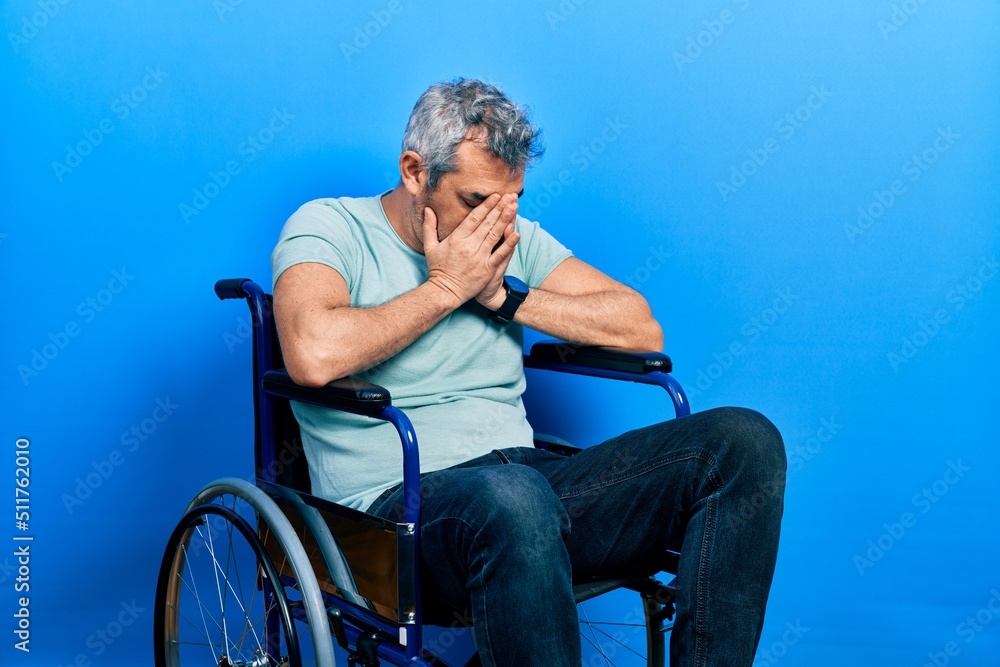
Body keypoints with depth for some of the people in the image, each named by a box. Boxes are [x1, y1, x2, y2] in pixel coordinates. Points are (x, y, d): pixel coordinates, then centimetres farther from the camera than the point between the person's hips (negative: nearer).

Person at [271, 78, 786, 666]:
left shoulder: (514, 238, 17)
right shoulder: (328, 227, 1)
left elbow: (642, 329, 9)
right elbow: (314, 356, -21)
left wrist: (504, 295, -2)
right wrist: (447, 286, -9)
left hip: (527, 477, 6)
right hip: (397, 501, -6)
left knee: (745, 441, -12)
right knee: (512, 497, -42)